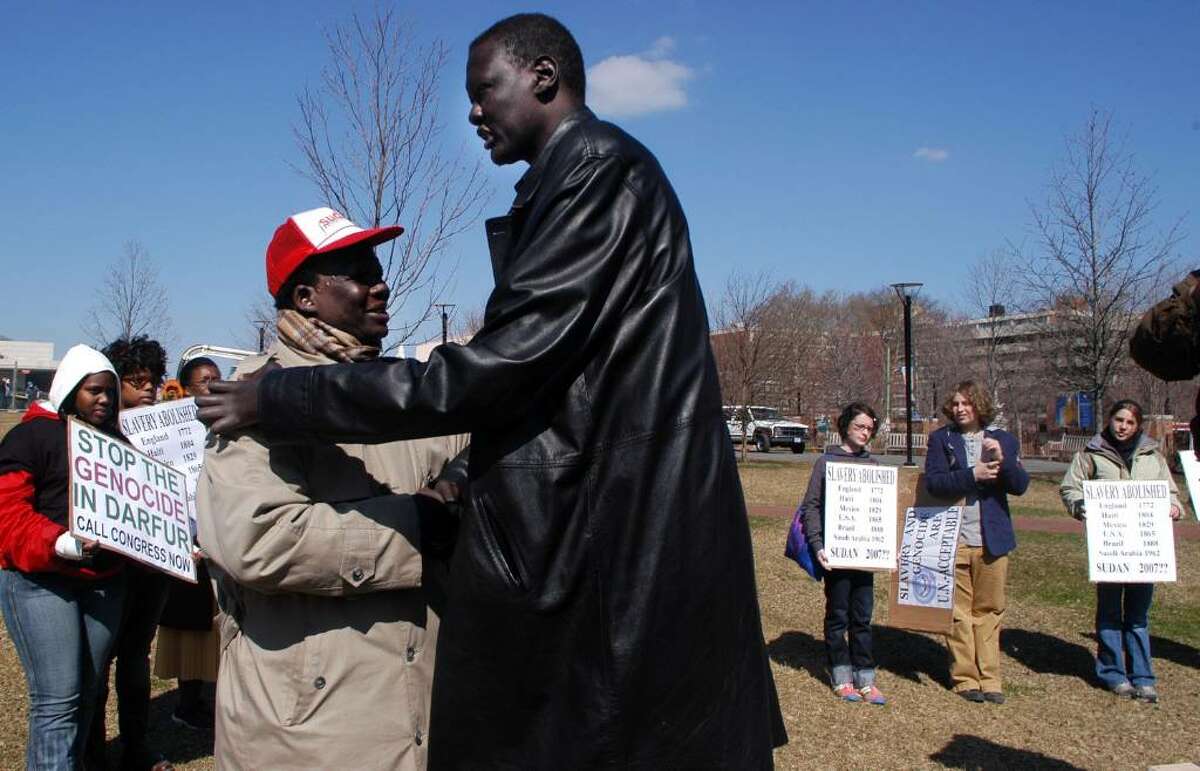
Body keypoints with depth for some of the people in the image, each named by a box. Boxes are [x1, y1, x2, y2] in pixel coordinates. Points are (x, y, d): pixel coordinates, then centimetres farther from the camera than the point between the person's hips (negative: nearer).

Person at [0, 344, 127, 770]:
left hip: (105, 582, 6)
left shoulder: (115, 440, 16)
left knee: (87, 694, 11)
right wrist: (61, 544, -27)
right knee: (58, 700, -9)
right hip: (41, 580, -6)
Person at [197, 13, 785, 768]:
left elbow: (495, 369, -20)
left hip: (609, 549, -9)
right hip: (620, 533, 9)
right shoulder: (594, 173, 17)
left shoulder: (600, 169, -14)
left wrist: (279, 398, -13)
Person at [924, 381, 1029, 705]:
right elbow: (933, 482, -10)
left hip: (992, 539, 2)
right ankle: (965, 678, 12)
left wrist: (1001, 460, -18)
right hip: (954, 539, -1)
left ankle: (989, 678, 14)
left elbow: (1020, 485, -2)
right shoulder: (941, 439, 2)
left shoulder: (1003, 440, 7)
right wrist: (972, 475, -19)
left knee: (990, 609, 7)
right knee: (959, 611, 4)